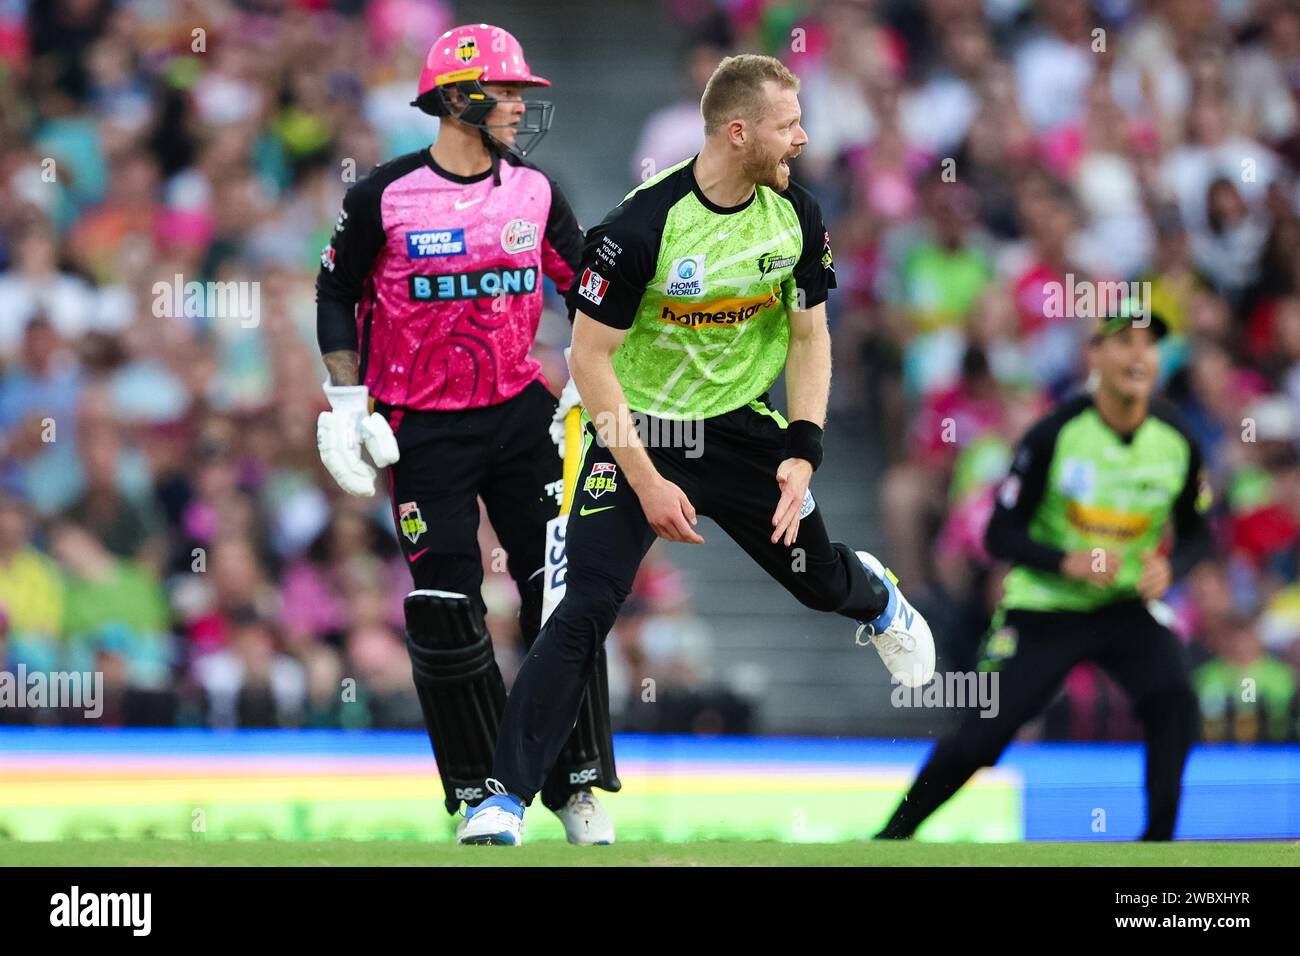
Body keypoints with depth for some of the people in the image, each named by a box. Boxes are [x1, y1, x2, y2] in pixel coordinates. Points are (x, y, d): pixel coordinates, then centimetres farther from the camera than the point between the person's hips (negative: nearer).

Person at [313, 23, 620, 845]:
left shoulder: (535, 193, 1)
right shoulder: (384, 197, -9)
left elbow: (588, 289, 12)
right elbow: (337, 294, 2)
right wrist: (346, 406, -3)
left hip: (521, 412, 3)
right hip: (424, 430, -3)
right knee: (444, 610, -5)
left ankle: (579, 785, 6)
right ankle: (481, 793, 7)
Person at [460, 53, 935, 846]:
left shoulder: (796, 215, -7)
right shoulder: (643, 225, -25)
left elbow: (810, 338, 3)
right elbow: (590, 356, -19)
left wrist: (803, 454, -8)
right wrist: (646, 482, -22)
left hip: (741, 423, 5)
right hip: (639, 427, -5)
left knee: (820, 579, 17)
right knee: (587, 610, -18)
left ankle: (875, 596, 57)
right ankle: (503, 803, -15)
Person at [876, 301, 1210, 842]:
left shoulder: (1177, 441, -6)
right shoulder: (1054, 435, -17)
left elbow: (1196, 534, 7)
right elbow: (1000, 535, -13)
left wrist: (1169, 568, -15)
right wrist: (1068, 562, -30)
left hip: (1127, 608, 3)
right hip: (1043, 609, -3)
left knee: (1174, 702, -24)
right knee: (979, 740, -10)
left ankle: (1158, 842, -16)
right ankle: (893, 836, 9)